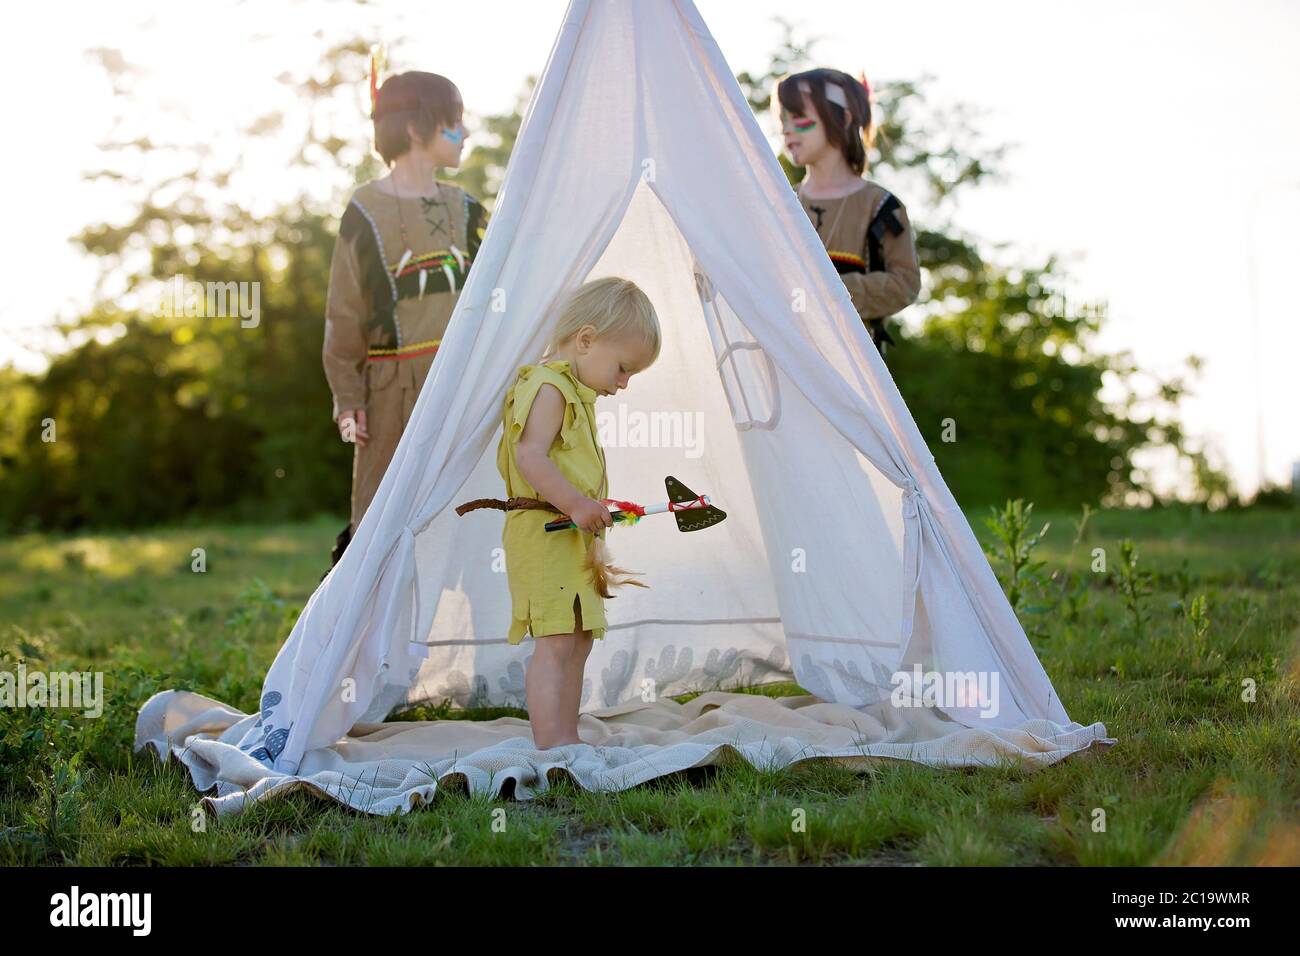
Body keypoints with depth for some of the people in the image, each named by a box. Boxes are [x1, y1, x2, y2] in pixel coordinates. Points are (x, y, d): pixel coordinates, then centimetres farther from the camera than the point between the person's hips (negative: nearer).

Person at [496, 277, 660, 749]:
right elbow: (530, 455, -24)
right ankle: (550, 744, -18)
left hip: (575, 542, 11)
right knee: (556, 641, -15)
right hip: (546, 538, -11)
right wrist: (576, 504, -30)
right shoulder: (549, 387, -11)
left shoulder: (577, 394, 22)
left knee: (579, 640, 12)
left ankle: (567, 739, 18)